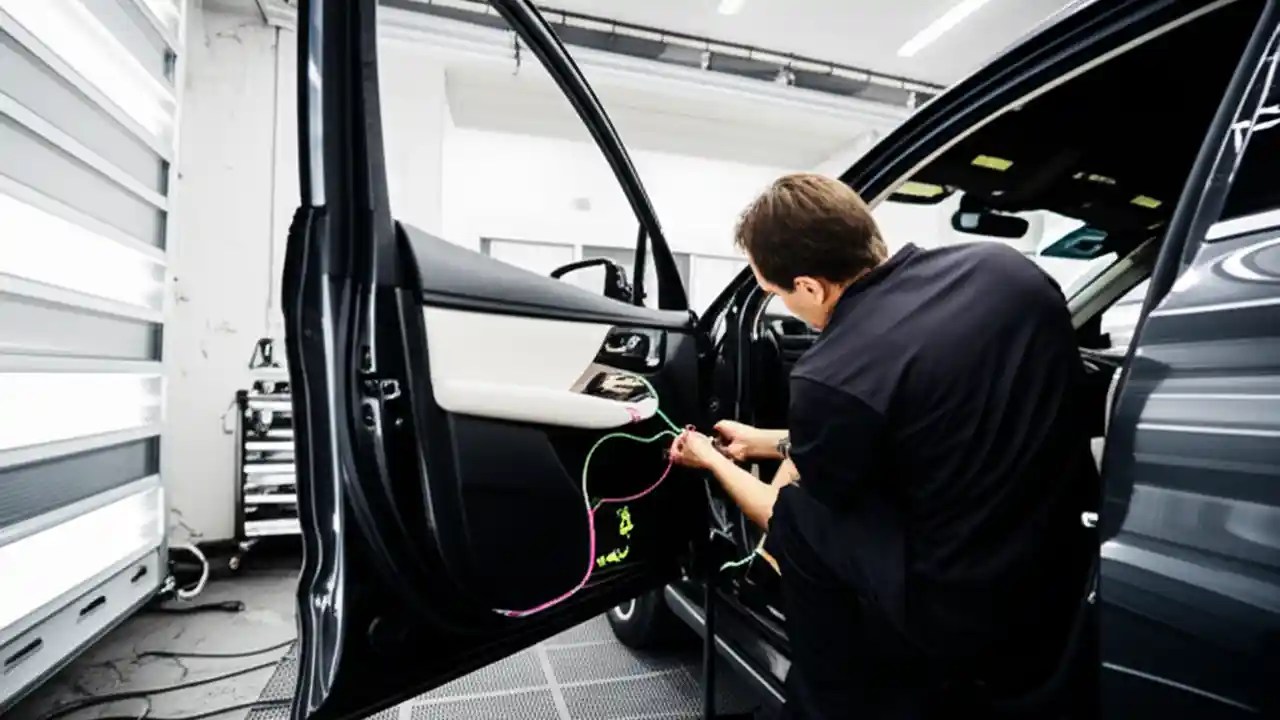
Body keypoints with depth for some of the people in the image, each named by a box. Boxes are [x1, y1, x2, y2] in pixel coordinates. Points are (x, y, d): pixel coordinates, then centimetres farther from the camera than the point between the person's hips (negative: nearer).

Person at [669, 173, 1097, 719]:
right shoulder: (1004, 266, -2)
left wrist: (713, 461, 19)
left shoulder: (835, 378, -22)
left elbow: (783, 520, -1)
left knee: (798, 512, 5)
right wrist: (773, 442, 18)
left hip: (966, 627, -6)